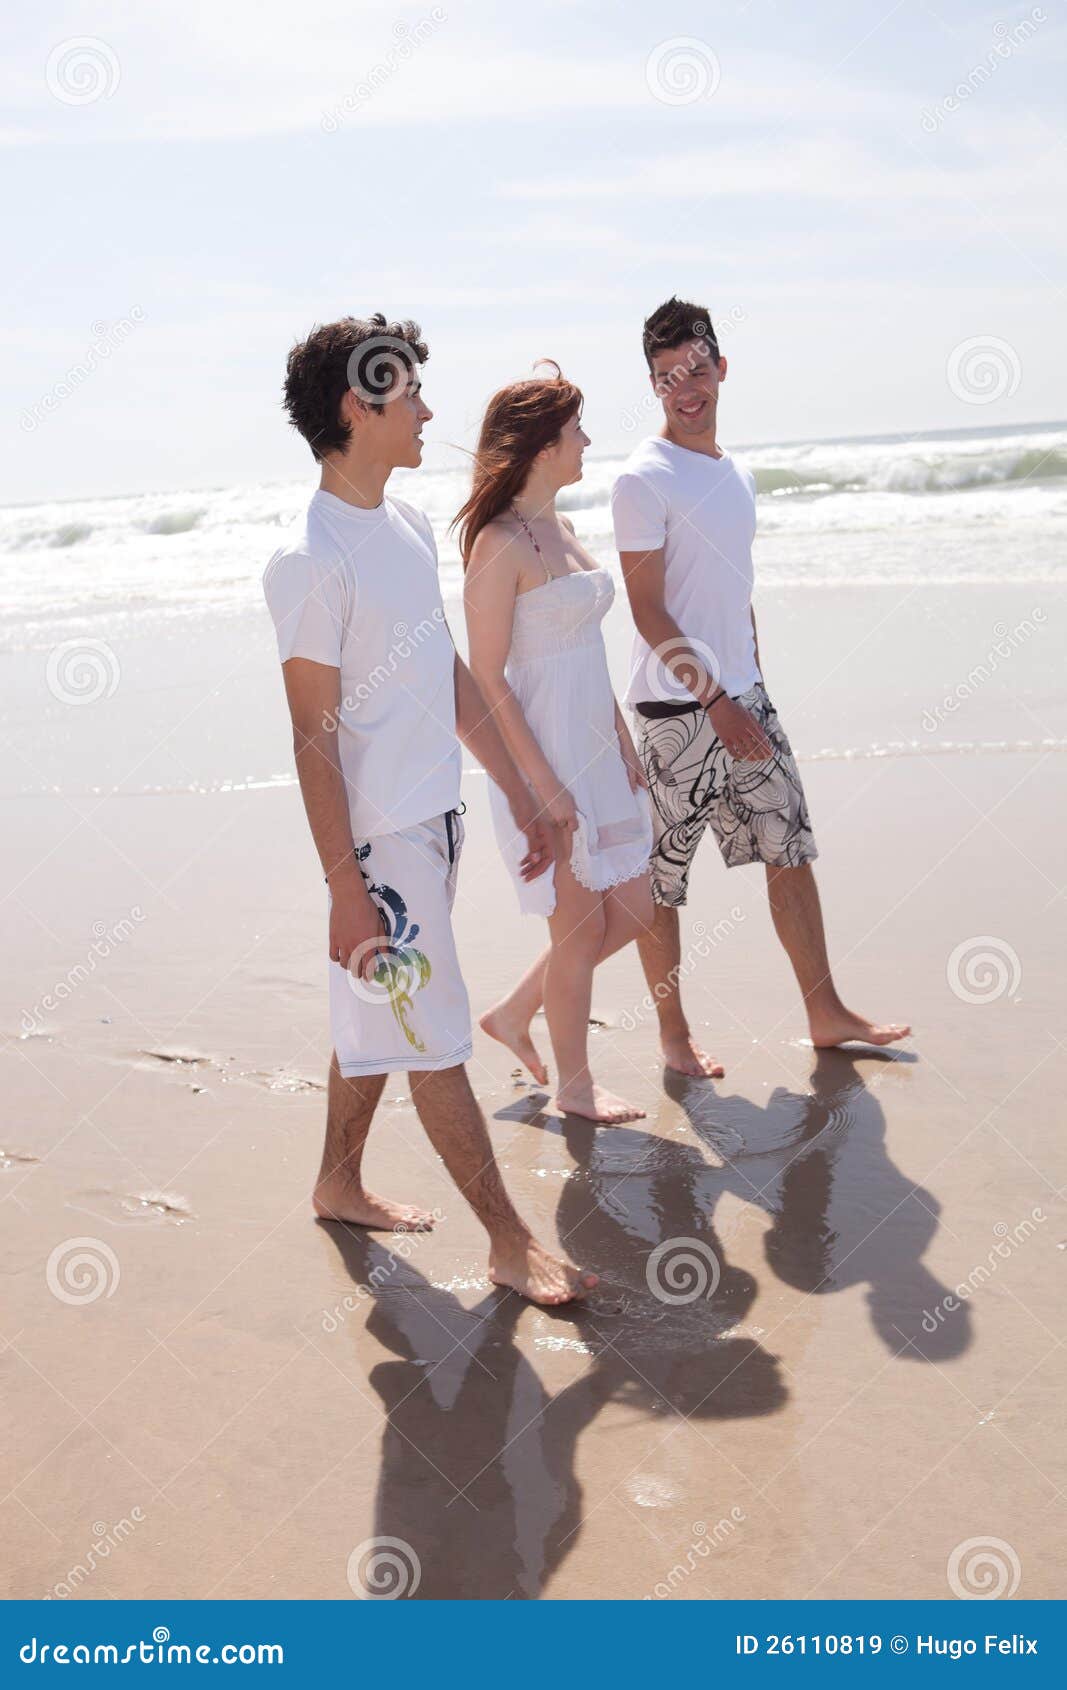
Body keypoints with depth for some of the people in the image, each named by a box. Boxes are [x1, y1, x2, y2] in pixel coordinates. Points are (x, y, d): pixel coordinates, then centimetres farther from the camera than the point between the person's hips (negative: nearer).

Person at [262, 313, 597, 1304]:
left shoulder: (409, 525, 9)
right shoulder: (312, 561, -17)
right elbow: (314, 738, -18)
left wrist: (518, 793, 17)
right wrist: (345, 888, -18)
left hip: (433, 819, 9)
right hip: (378, 839, -8)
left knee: (379, 1021, 20)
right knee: (433, 1043, 2)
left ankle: (339, 1183, 37)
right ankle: (510, 1241, 12)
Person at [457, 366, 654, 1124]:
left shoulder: (563, 529, 12)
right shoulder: (501, 543, -15)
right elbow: (487, 678, -17)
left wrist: (624, 741, 15)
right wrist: (543, 783, -19)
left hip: (595, 746, 9)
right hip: (543, 754, -9)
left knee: (633, 910, 13)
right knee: (581, 924, 3)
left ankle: (515, 1012, 30)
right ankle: (574, 1084, 23)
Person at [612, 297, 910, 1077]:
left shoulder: (737, 474, 13)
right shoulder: (644, 479, -11)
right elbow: (648, 610, -15)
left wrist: (755, 687, 16)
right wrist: (714, 699, -18)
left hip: (742, 698, 8)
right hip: (677, 707, -8)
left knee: (791, 849, 11)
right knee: (662, 873, 2)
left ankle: (827, 1012, 23)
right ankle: (674, 1035, 16)